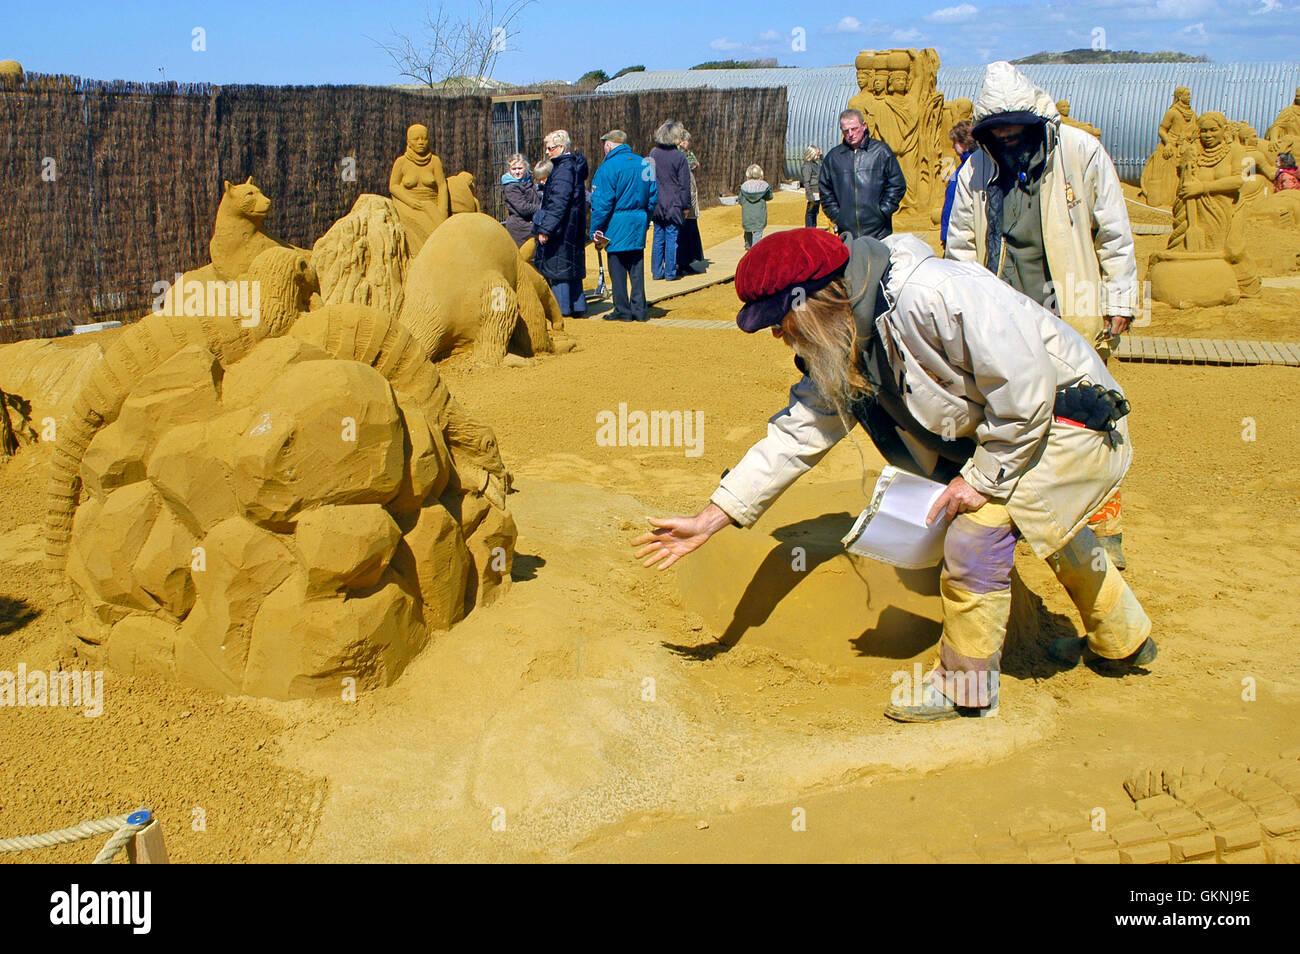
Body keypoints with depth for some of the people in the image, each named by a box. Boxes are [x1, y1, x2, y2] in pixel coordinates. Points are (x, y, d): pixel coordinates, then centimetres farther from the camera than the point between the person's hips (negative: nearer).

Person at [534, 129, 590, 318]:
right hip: (573, 228, 10)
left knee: (557, 267, -4)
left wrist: (545, 229, -23)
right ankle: (578, 306, 17)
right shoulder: (574, 165, 14)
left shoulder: (564, 168, -17)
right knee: (572, 266, 14)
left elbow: (558, 203, -23)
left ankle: (561, 308, -1)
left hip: (561, 229, -10)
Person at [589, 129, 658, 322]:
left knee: (617, 269, 2)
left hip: (617, 225, -6)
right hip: (639, 225, 6)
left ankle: (623, 311, 4)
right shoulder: (644, 164, 8)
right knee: (637, 267, 11)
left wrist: (596, 229, -8)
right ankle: (639, 309, 12)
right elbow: (653, 196, 12)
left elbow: (602, 202, -13)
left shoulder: (608, 167, -11)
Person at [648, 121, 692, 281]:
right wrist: (686, 205, 0)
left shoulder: (653, 154, 2)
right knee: (671, 238, 2)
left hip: (656, 204, 4)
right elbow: (684, 184, -7)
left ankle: (657, 271, 14)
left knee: (658, 238, 11)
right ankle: (670, 273, 4)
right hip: (673, 205, -4)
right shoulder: (679, 156, -10)